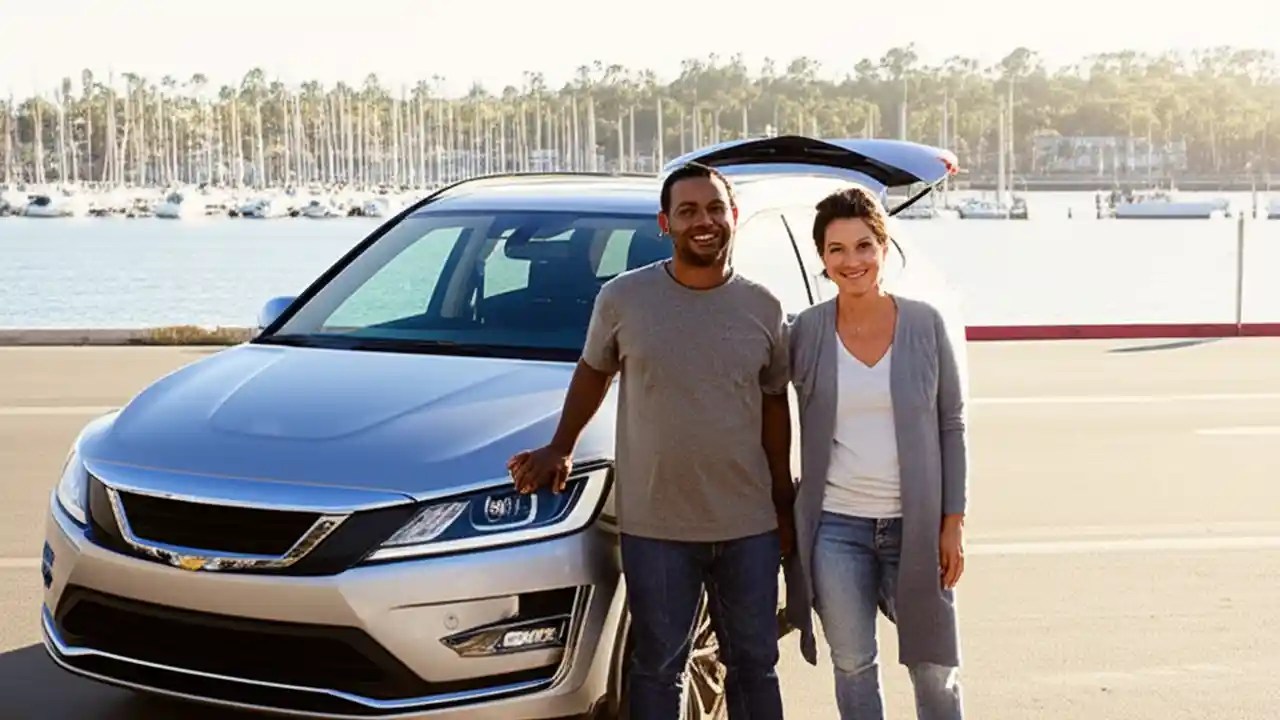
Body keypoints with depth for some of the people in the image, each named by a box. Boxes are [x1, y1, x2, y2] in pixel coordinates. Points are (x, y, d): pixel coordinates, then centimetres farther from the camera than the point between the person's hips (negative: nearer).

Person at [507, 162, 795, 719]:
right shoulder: (623, 298, -5)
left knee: (754, 663, 16)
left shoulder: (763, 308, 1)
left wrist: (784, 504, 9)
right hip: (655, 527, -2)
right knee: (657, 668, 10)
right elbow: (592, 374, 10)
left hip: (749, 526, 2)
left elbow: (774, 406, 8)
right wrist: (559, 451, 9)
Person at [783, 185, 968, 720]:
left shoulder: (925, 324, -2)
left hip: (915, 523, 0)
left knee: (934, 667, 8)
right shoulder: (805, 331, -2)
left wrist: (953, 522, -2)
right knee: (853, 665, 11)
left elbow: (951, 428, 2)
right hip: (836, 526, 0)